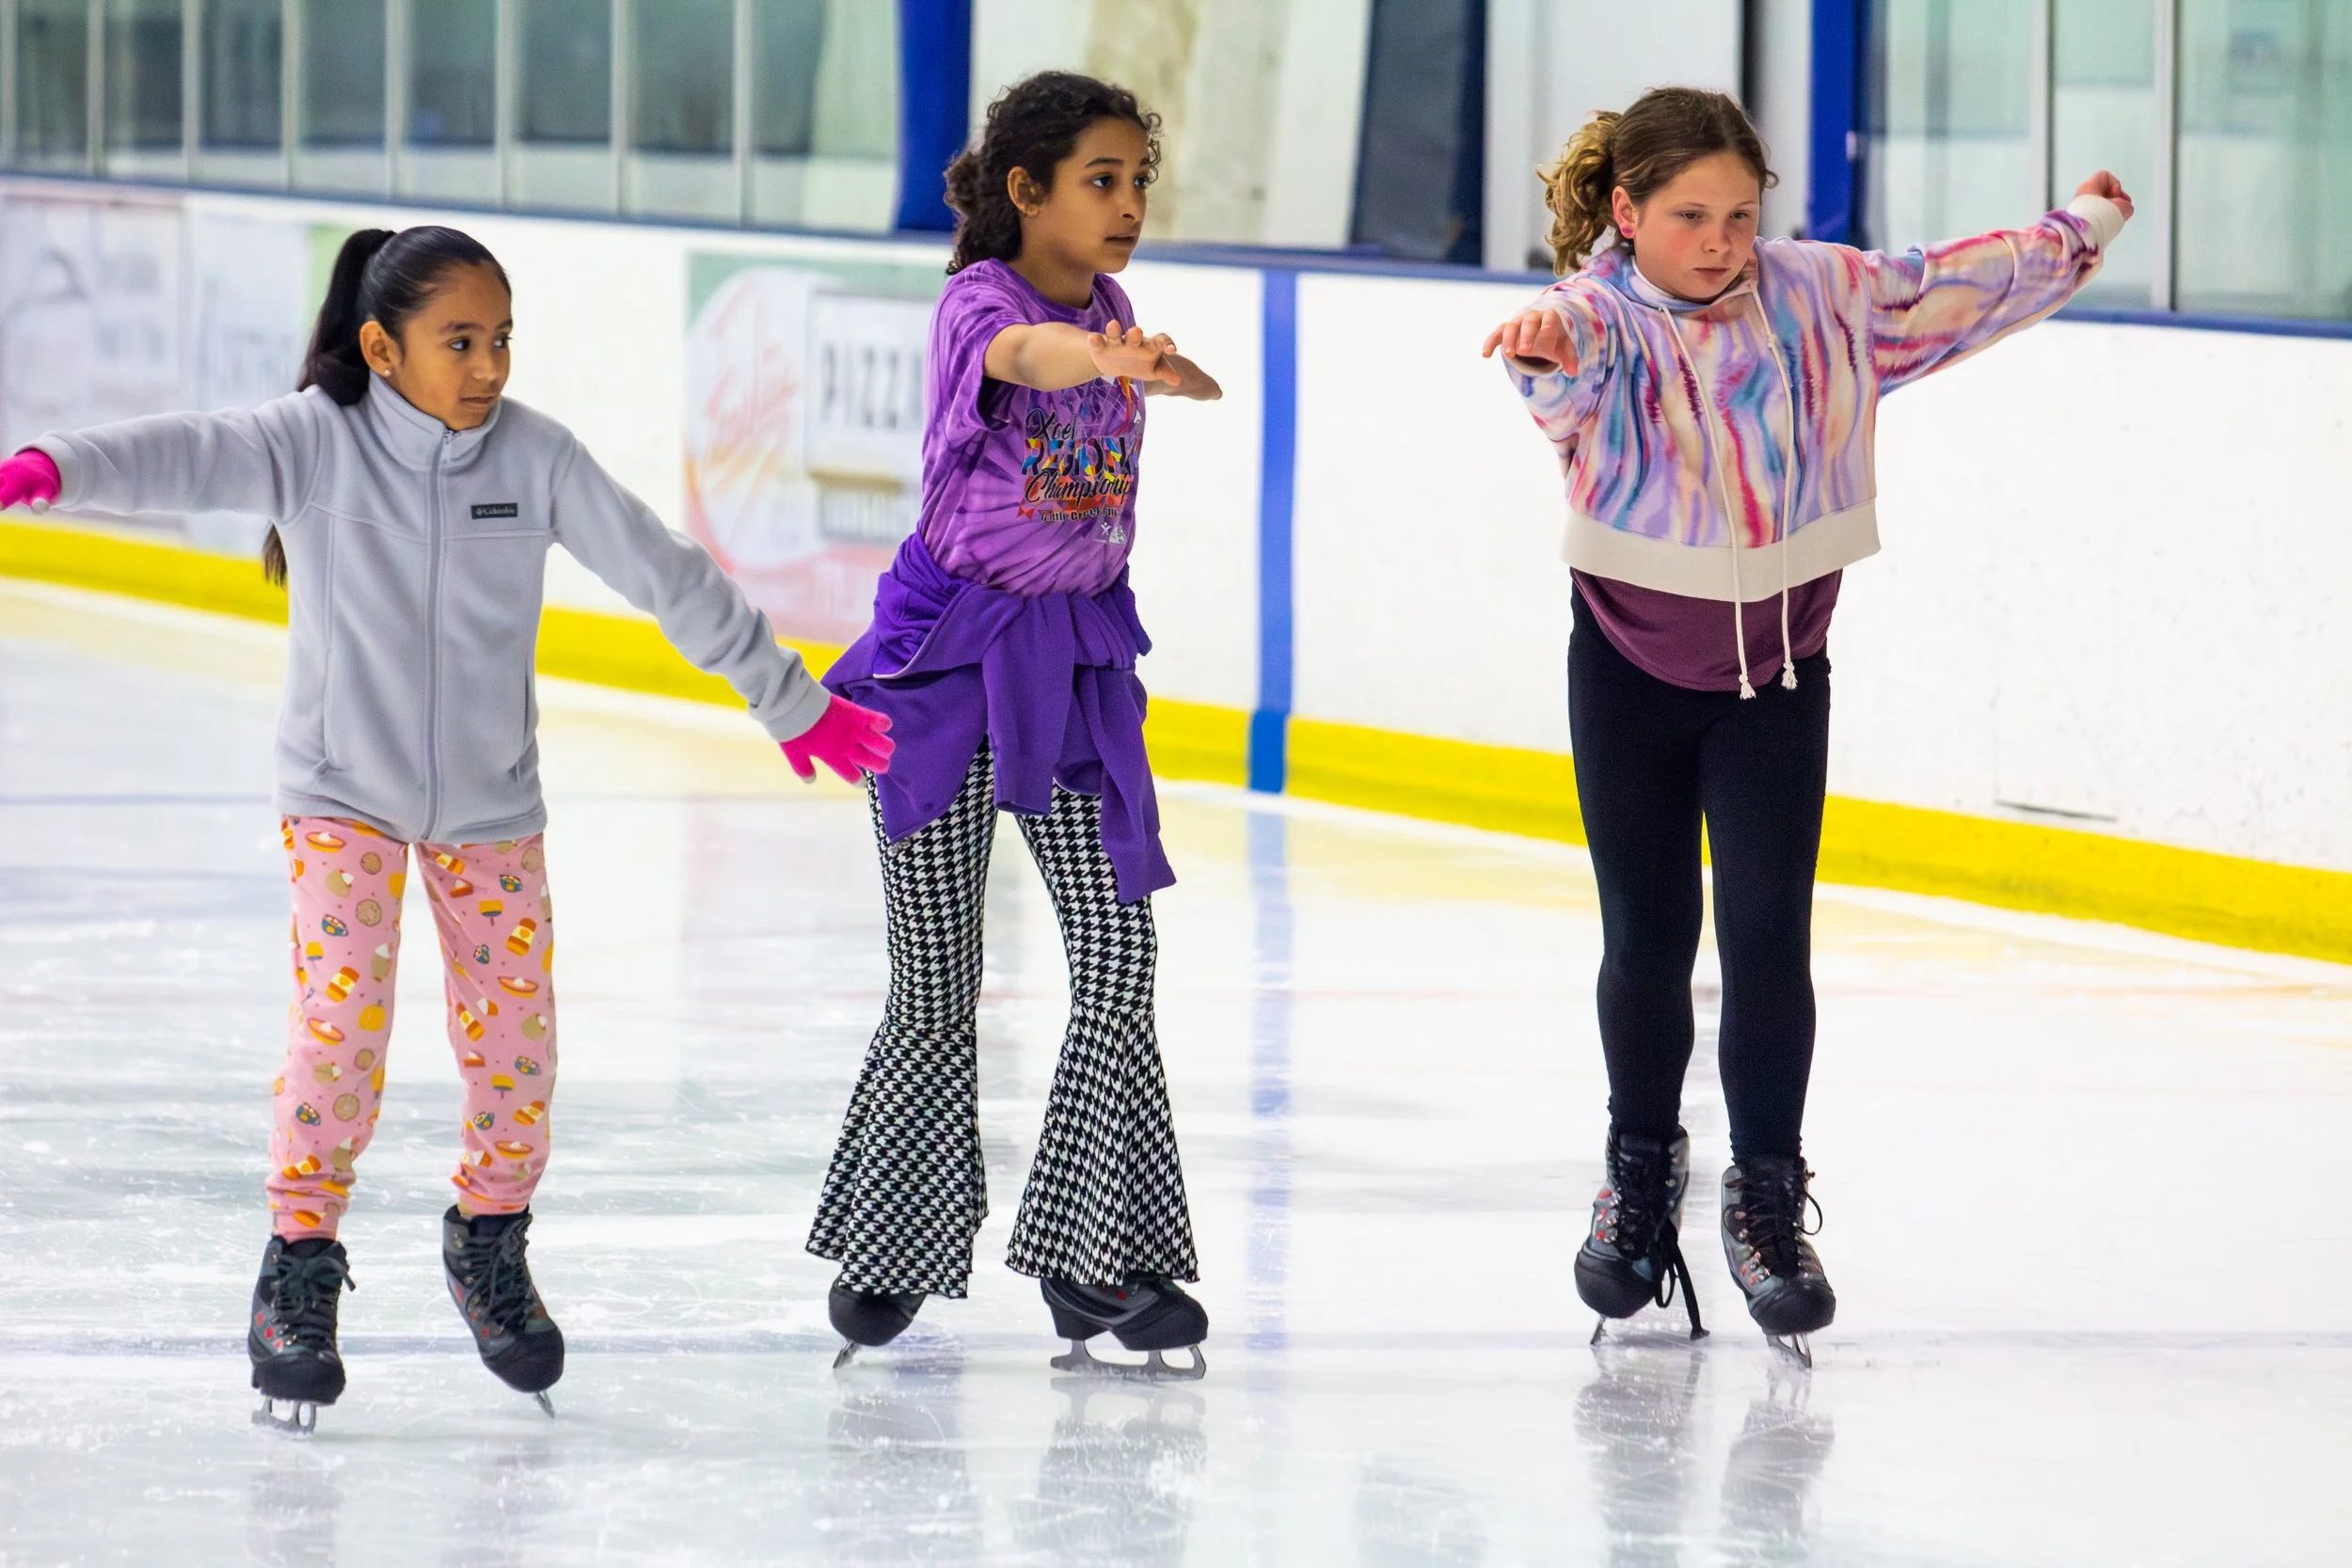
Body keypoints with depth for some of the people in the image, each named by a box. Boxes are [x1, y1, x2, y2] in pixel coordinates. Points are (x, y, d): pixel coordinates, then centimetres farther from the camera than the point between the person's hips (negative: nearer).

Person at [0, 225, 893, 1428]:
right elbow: (183, 459, -33)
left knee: (515, 1033, 3)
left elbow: (668, 578, -1)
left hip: (489, 803, 3)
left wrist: (794, 704, 7)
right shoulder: (314, 445, -16)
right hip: (344, 796, -3)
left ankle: (490, 1243, 28)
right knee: (340, 1018, -15)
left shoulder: (536, 457, -9)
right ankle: (299, 1267, -1)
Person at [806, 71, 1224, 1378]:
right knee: (937, 978, 2)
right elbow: (1021, 351, -43)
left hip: (1074, 657, 5)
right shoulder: (980, 301, -16)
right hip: (952, 649, -5)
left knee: (1120, 957, -4)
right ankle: (887, 1251, 19)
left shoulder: (1111, 308, 5)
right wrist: (1110, 360, -62)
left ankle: (1095, 1257, 2)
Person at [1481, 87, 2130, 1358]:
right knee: (1647, 939, 7)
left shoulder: (1820, 300, -7)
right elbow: (1575, 350, -43)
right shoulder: (1605, 318, -18)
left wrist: (2080, 231, 21)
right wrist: (1546, 340, -68)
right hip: (1632, 673, -1)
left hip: (1777, 673, 1)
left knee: (1767, 931, -8)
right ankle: (1640, 1173, 27)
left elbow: (1952, 288, 9)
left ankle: (1767, 1194, 2)